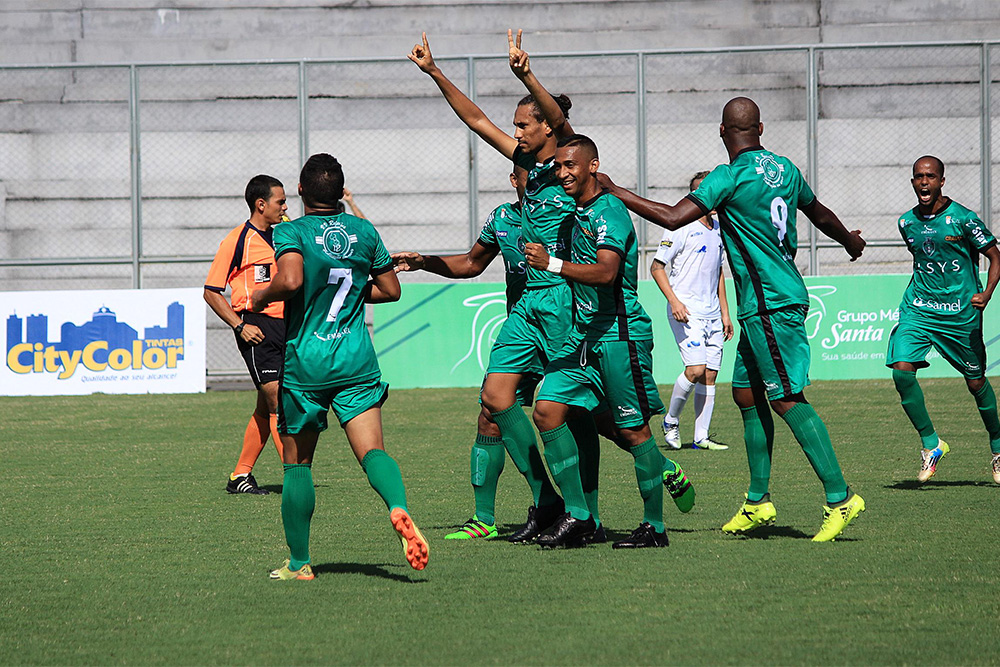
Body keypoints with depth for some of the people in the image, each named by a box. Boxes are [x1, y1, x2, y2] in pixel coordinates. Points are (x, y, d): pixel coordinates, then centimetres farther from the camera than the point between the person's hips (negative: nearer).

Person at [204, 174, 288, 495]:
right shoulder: (238, 240, -7)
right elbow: (211, 291, -6)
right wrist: (240, 326, -14)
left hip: (283, 324, 8)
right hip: (257, 328, -8)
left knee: (266, 409, 8)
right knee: (279, 401, -13)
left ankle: (240, 476, 17)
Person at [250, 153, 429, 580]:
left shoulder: (291, 232, -7)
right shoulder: (364, 232, 7)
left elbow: (290, 279, -25)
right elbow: (391, 289, 14)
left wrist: (260, 298, -6)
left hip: (304, 362, -3)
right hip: (357, 361, 3)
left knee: (297, 463, 9)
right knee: (371, 449, -7)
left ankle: (298, 563, 14)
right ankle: (398, 509, -38)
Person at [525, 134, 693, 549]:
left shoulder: (610, 211, -13)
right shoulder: (577, 211, 15)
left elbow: (606, 271, -27)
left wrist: (551, 264, -31)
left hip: (619, 335, -9)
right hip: (583, 336, 9)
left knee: (632, 429, -3)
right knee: (547, 410, -2)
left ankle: (654, 526, 6)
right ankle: (576, 515, 1)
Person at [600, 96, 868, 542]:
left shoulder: (729, 178, -15)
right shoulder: (783, 168, 10)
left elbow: (672, 218, -21)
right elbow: (820, 214, 27)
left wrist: (614, 191, -12)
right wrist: (850, 241, 48)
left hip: (769, 305, -9)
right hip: (777, 299, 9)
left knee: (787, 399, -10)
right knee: (747, 393, 13)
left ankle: (840, 497, -13)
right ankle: (758, 502, 16)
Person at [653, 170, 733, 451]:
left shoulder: (718, 228, 15)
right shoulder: (681, 226, -8)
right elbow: (657, 267, -7)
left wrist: (724, 312, 20)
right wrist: (674, 301, -18)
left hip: (712, 313, 7)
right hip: (686, 311, -7)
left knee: (710, 375, 3)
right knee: (696, 369, -17)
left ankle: (701, 436, 6)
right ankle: (671, 421, 4)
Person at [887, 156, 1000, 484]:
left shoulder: (962, 219, -9)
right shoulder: (907, 222, 6)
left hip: (960, 312, -3)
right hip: (918, 309, 4)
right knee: (902, 370, -17)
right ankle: (930, 443, -2)